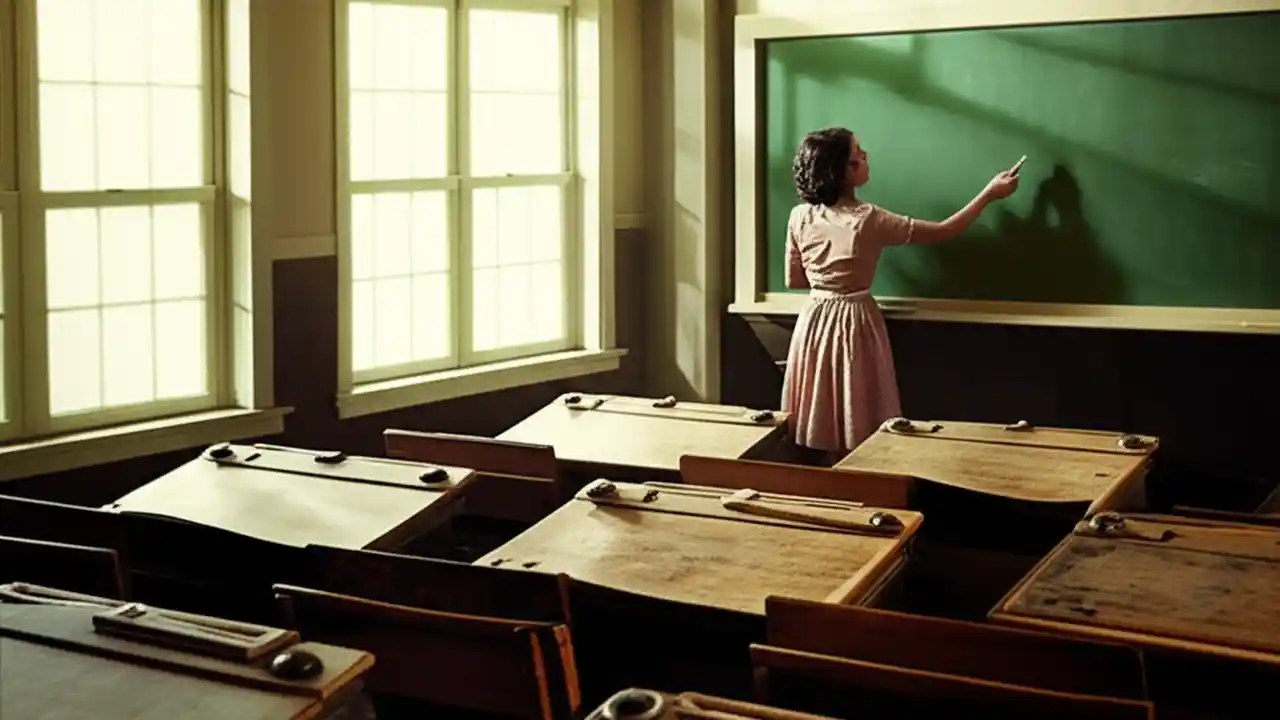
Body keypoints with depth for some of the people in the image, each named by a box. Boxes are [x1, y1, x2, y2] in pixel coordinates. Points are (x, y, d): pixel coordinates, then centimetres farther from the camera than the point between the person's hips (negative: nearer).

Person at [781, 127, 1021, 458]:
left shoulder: (800, 217, -4)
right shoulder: (868, 220, -15)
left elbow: (794, 280, 6)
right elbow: (943, 232, -7)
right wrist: (990, 193, 0)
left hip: (815, 321, 4)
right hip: (855, 323, -4)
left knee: (825, 431, 11)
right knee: (857, 431, 5)